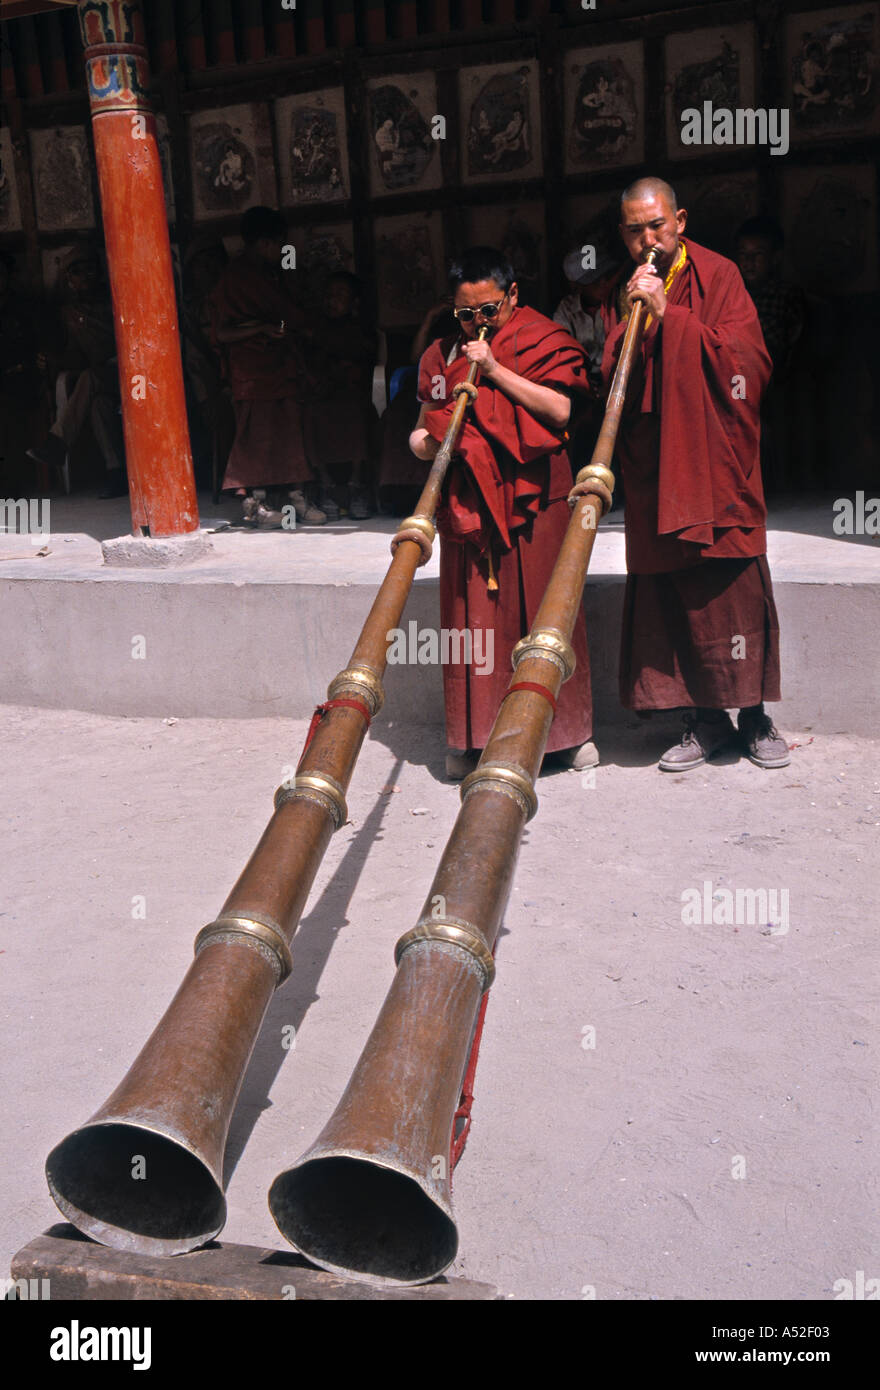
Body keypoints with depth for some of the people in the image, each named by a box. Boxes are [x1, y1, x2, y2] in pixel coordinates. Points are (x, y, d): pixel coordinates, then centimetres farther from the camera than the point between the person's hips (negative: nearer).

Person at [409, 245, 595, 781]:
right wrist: (430, 440, -5)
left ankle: (566, 730, 13)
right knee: (472, 619, 1)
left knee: (543, 614, 1)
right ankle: (473, 738, 9)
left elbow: (561, 410, -9)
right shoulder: (443, 354, 17)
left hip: (532, 500, -2)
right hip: (467, 504, 3)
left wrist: (496, 370, -12)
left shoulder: (544, 340, 6)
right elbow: (421, 433, 18)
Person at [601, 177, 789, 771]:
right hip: (653, 471, 3)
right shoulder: (619, 295, 15)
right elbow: (609, 386, 6)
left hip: (717, 466, -2)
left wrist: (669, 315, -12)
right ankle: (706, 721, 11)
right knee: (670, 596, 0)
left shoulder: (719, 276, 6)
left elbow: (748, 362, -7)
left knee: (736, 590, -4)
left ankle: (755, 716, 10)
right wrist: (629, 322, -9)